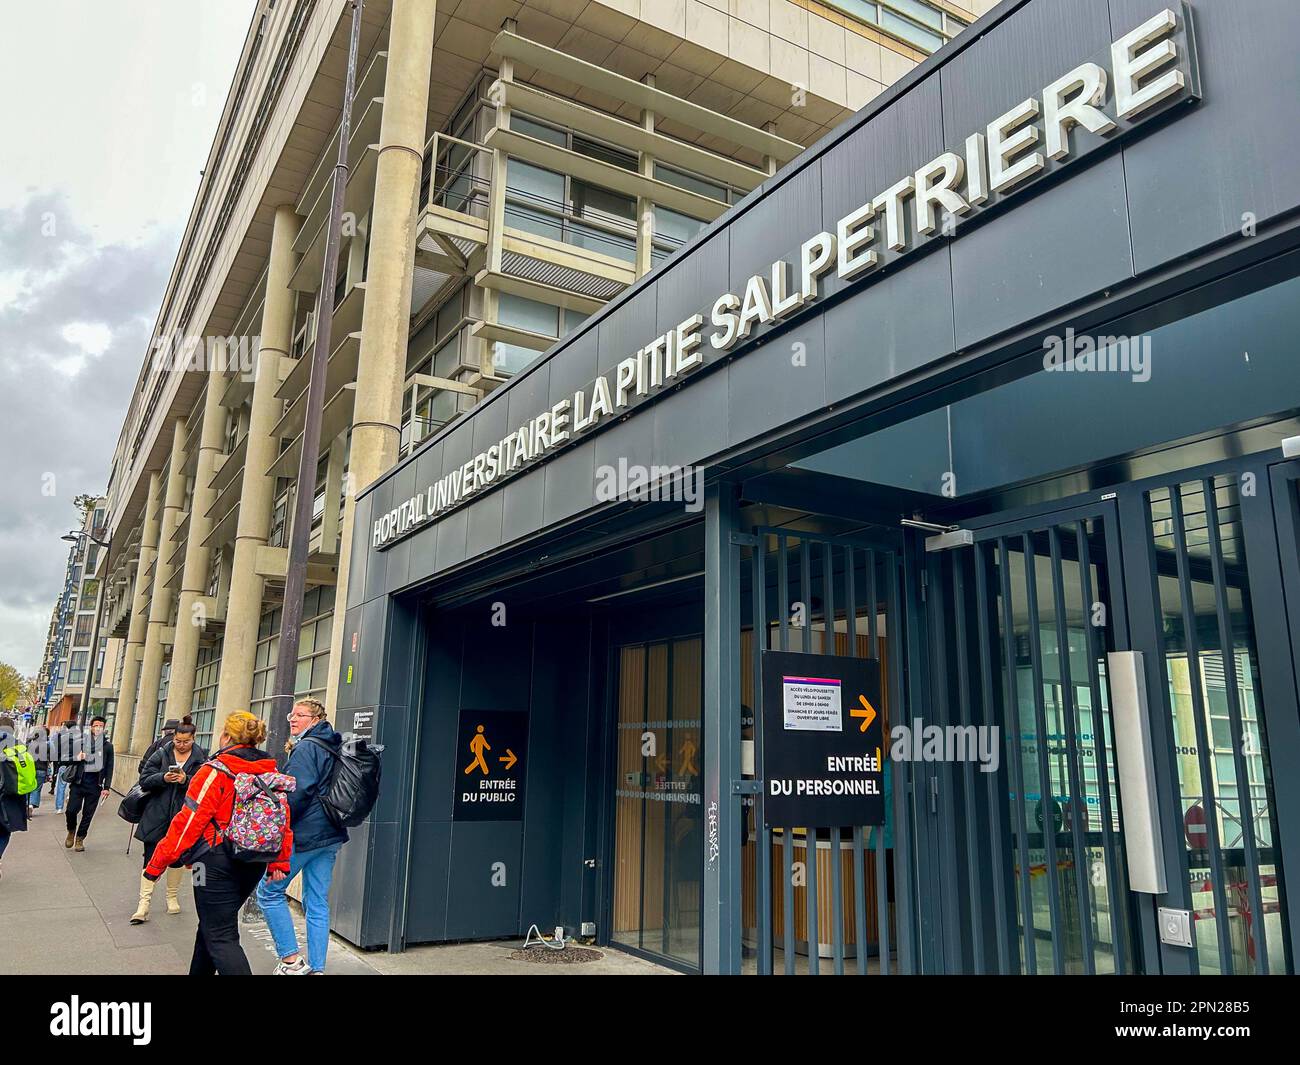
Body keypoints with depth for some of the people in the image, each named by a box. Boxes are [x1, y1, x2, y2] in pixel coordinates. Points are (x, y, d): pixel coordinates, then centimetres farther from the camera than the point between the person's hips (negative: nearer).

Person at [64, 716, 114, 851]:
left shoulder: (108, 745, 6)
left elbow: (109, 768, 7)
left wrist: (106, 787, 2)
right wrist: (77, 757, -15)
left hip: (95, 782, 0)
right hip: (79, 780, 0)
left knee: (88, 814, 4)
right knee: (71, 809, -6)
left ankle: (80, 839, 21)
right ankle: (71, 831, 22)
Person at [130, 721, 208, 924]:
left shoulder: (201, 758, -2)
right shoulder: (161, 753, 0)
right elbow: (144, 780, -2)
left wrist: (186, 781, -24)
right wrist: (163, 778, -20)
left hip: (183, 816, 0)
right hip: (157, 816, 0)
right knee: (151, 858, -2)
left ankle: (172, 896, 31)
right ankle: (144, 903, 3)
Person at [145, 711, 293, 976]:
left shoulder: (214, 772, -14)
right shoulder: (271, 773, 4)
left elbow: (188, 822, -14)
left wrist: (157, 863, -5)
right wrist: (279, 863, 14)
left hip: (218, 862, -7)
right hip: (254, 865, 7)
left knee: (220, 938, -2)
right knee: (212, 924, 25)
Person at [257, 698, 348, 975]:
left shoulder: (306, 748, -11)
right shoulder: (333, 748, 16)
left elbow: (298, 792, -19)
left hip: (303, 834, -8)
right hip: (330, 835, 8)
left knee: (269, 892, 5)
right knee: (318, 903, 11)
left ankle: (292, 960, 4)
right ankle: (315, 967, 14)